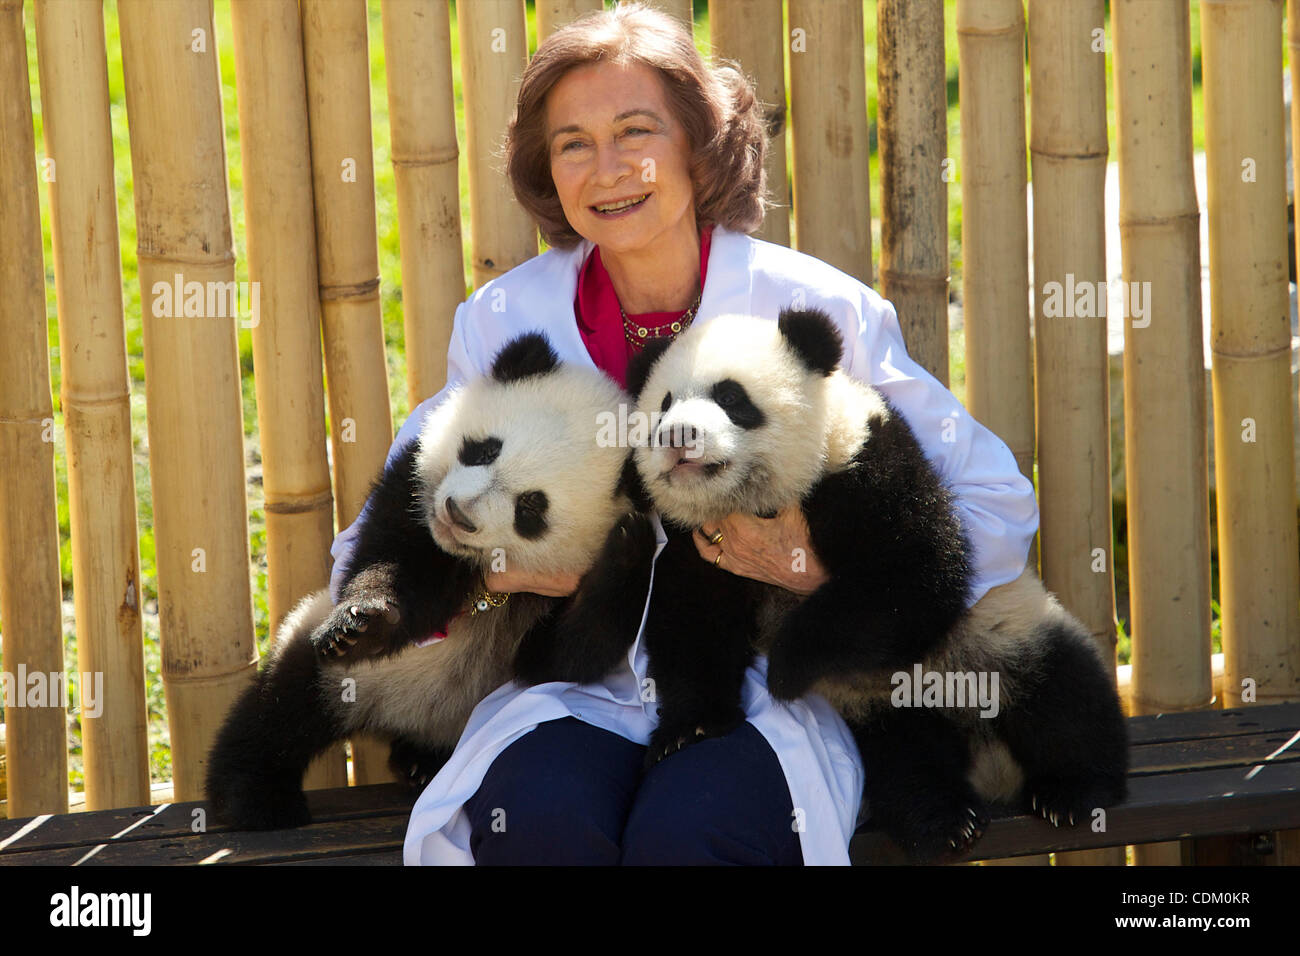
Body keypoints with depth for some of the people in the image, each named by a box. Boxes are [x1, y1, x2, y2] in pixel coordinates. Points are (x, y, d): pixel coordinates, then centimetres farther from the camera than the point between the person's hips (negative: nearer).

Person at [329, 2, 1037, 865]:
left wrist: (827, 568, -14)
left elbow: (999, 509, 1)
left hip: (769, 689, -1)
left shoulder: (820, 310, 0)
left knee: (683, 830, -34)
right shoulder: (501, 322, 6)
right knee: (541, 818, -33)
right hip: (576, 691, 1)